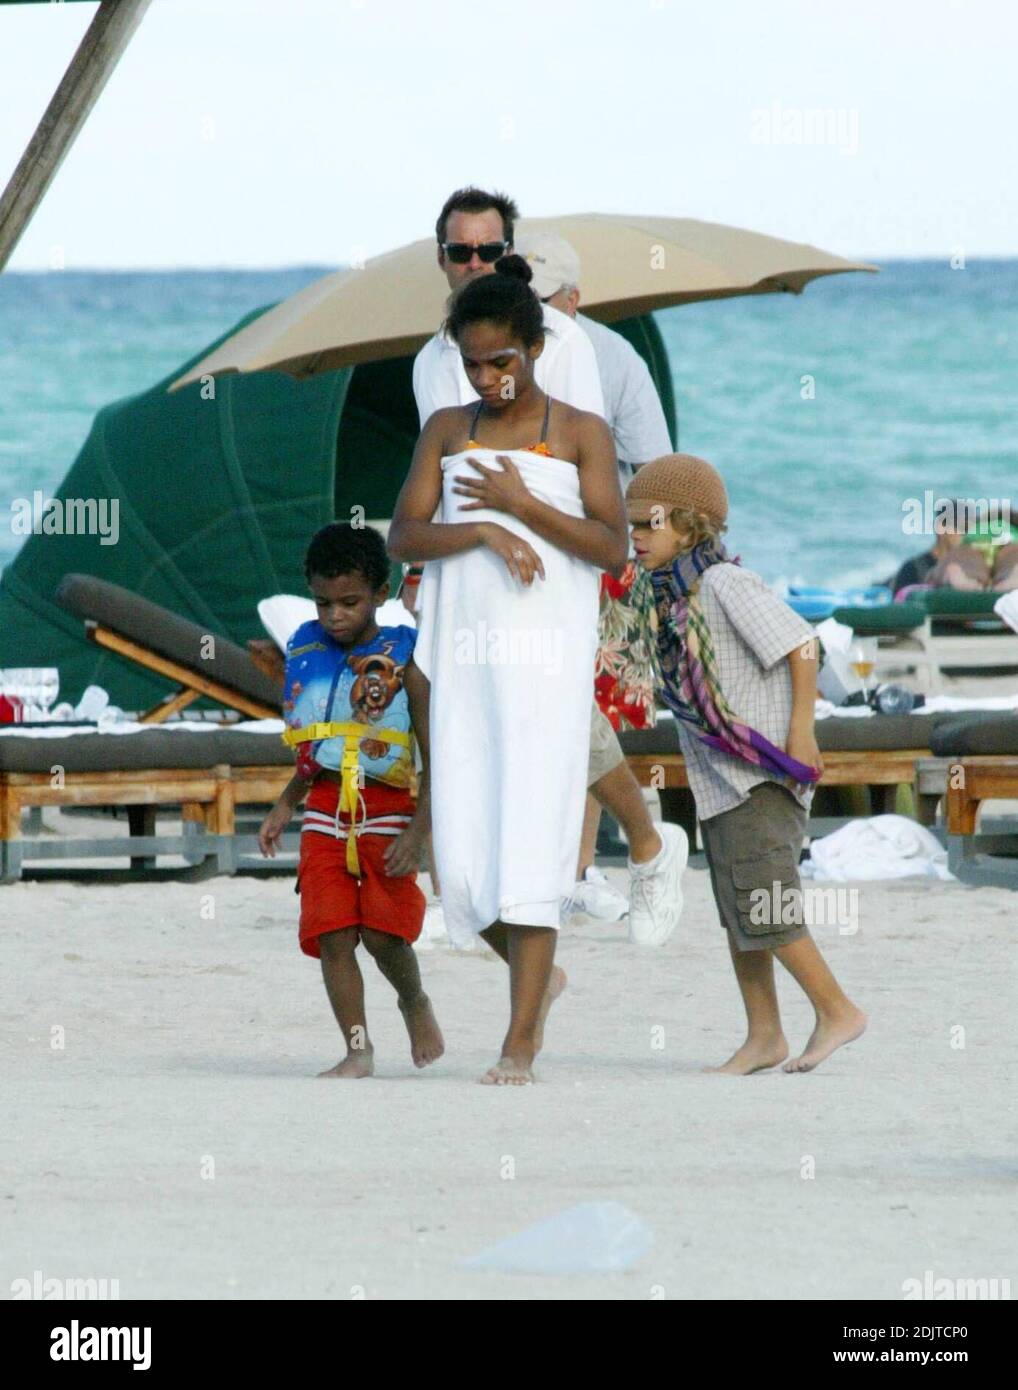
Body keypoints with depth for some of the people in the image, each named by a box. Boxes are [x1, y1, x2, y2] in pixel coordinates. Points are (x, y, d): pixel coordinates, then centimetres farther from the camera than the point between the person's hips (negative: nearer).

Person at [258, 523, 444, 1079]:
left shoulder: (402, 659, -7)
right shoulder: (308, 652, 9)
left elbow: (435, 755, -8)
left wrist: (418, 830, -17)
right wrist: (286, 805, 18)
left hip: (386, 810, -4)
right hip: (325, 812, 4)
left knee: (383, 932, -10)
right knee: (332, 935, -5)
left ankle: (415, 1003, 21)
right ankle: (358, 1048, 1)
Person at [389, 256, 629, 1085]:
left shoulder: (581, 434, 4)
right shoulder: (446, 432, 13)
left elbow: (614, 549, -4)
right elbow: (404, 538, 3)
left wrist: (521, 504, -12)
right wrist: (482, 531, -14)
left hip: (546, 661, -4)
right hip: (464, 658, 4)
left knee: (530, 839, -11)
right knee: (464, 853, -1)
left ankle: (521, 1041, -13)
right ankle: (539, 977, 27)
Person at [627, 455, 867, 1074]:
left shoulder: (726, 584, -14)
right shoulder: (674, 599, 11)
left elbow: (799, 643, -17)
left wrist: (801, 733, -19)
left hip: (762, 776, -9)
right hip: (721, 784, 9)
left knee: (758, 908, -12)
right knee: (738, 914, 9)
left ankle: (837, 1011, -3)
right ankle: (763, 1036, 14)